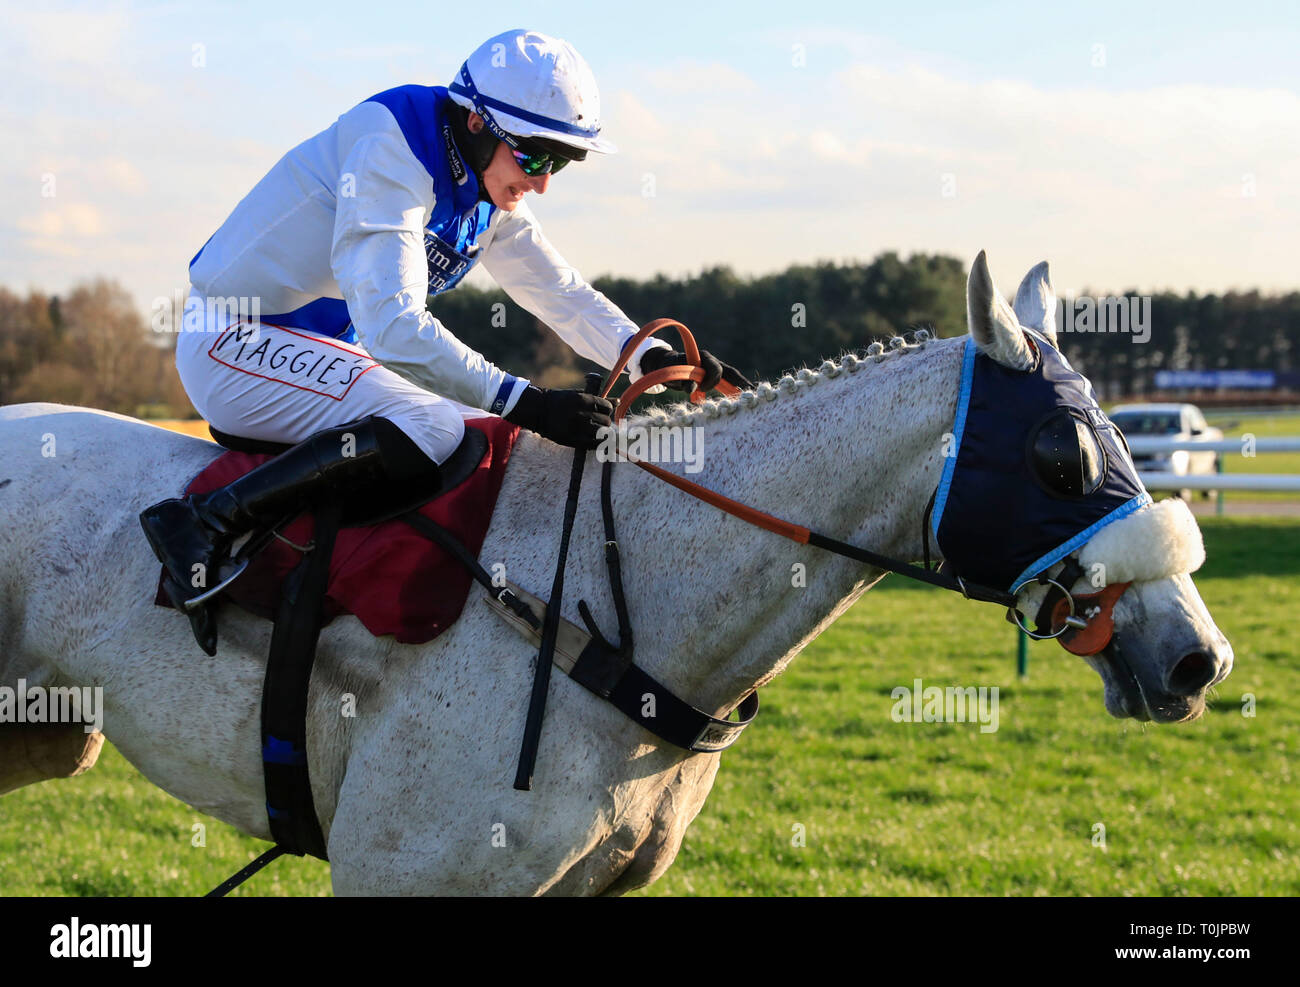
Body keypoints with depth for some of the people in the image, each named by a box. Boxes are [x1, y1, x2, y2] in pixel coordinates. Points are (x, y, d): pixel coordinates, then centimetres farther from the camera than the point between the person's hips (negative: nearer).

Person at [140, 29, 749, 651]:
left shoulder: (489, 195, 6)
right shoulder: (390, 155, -23)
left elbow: (561, 292, 11)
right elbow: (392, 327, -31)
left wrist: (652, 357, -7)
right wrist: (525, 403, -36)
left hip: (325, 351, 10)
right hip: (235, 344, -10)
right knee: (435, 430, -29)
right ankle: (205, 524, -28)